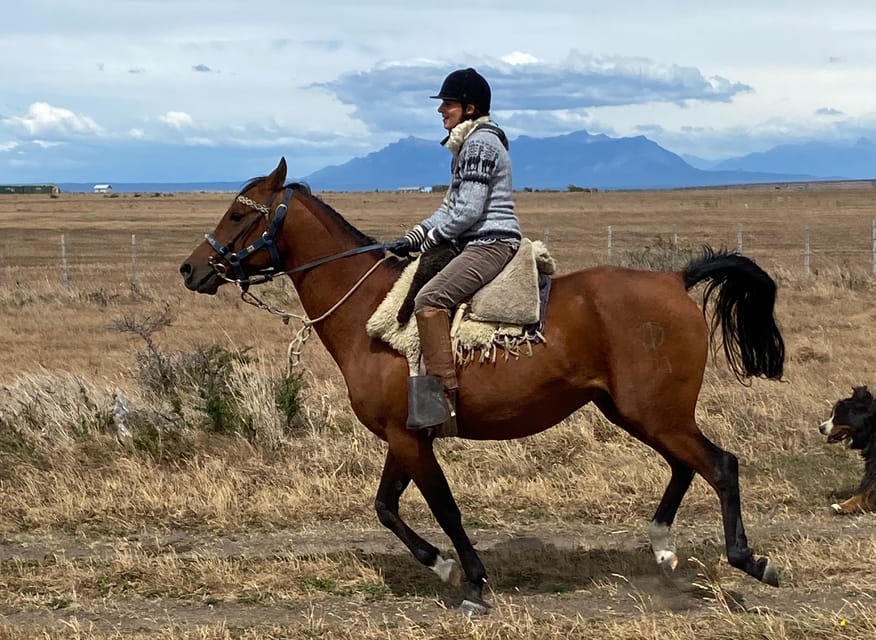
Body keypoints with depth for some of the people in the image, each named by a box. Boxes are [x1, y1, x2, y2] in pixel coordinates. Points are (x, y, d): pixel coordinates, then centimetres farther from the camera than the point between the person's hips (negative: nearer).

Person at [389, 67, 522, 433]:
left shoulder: (480, 143, -13)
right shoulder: (468, 144, 20)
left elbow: (467, 211, -18)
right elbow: (452, 206, 22)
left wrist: (426, 239, -10)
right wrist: (414, 236, 11)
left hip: (491, 244, -12)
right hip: (480, 244, 12)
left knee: (429, 300, -28)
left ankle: (444, 399, -32)